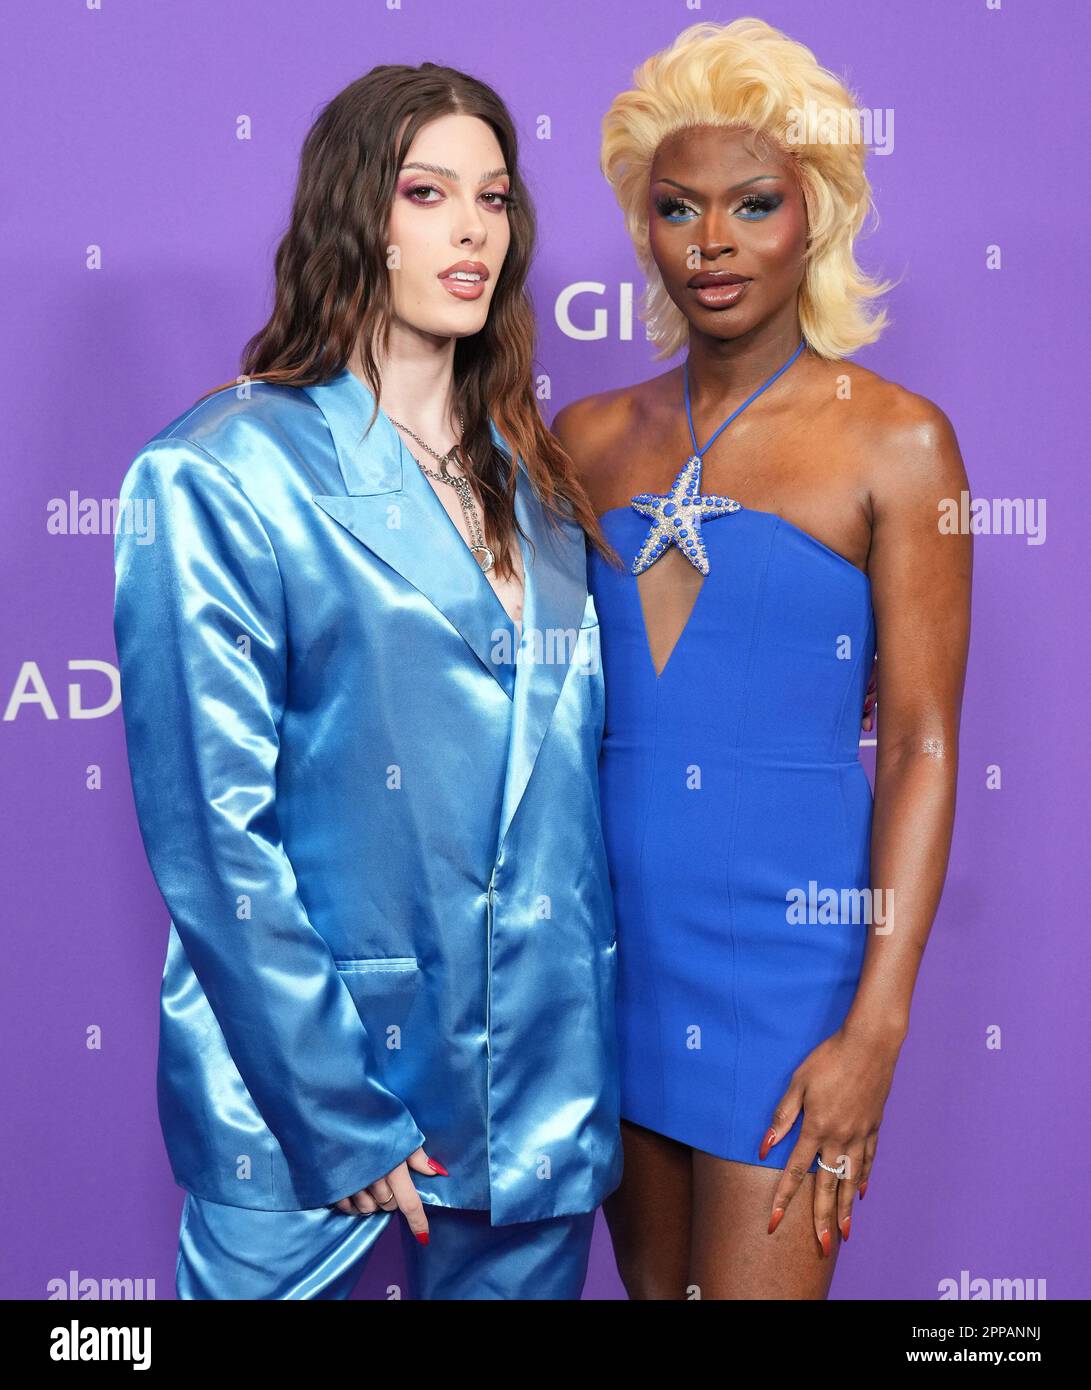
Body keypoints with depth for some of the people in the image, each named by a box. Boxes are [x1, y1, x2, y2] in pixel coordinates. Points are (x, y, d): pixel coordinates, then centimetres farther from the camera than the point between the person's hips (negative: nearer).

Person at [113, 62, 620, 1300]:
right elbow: (212, 837, -14)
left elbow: (562, 781, 12)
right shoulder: (216, 479, -11)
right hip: (309, 1103, -5)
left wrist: (588, 1069, 7)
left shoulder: (530, 478, 8)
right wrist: (341, 1123, -14)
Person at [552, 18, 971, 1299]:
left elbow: (924, 747, -8)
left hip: (784, 950, -4)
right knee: (651, 1280, 17)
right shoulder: (591, 436, 7)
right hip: (612, 935, 5)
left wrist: (877, 1027, -13)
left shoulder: (893, 441, -6)